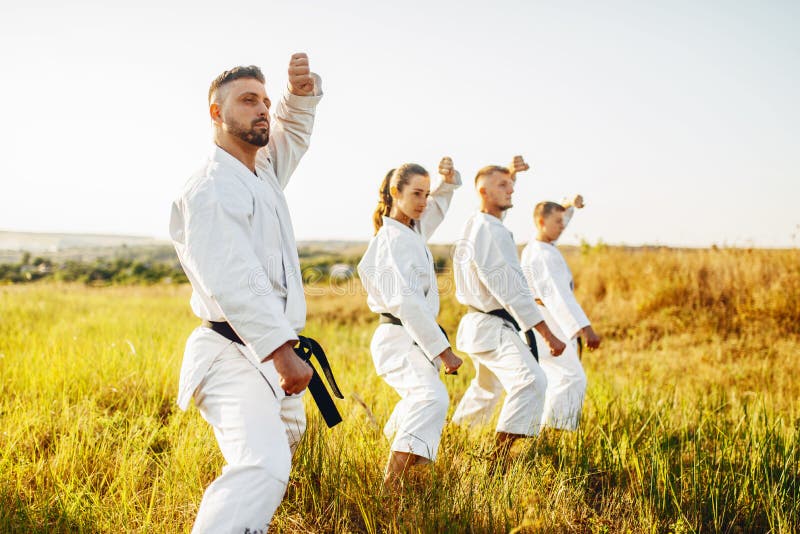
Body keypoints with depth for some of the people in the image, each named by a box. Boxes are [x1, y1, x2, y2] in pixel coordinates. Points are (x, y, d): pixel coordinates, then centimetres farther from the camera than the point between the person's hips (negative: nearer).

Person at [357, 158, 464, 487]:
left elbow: (440, 200, 27)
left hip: (412, 339, 10)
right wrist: (443, 349, -25)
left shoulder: (413, 230, 10)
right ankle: (390, 487, -42)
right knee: (432, 398, -32)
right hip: (400, 339, -10)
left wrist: (449, 178, 3)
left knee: (418, 399, 31)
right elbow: (406, 302, -25)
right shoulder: (393, 239, -17)